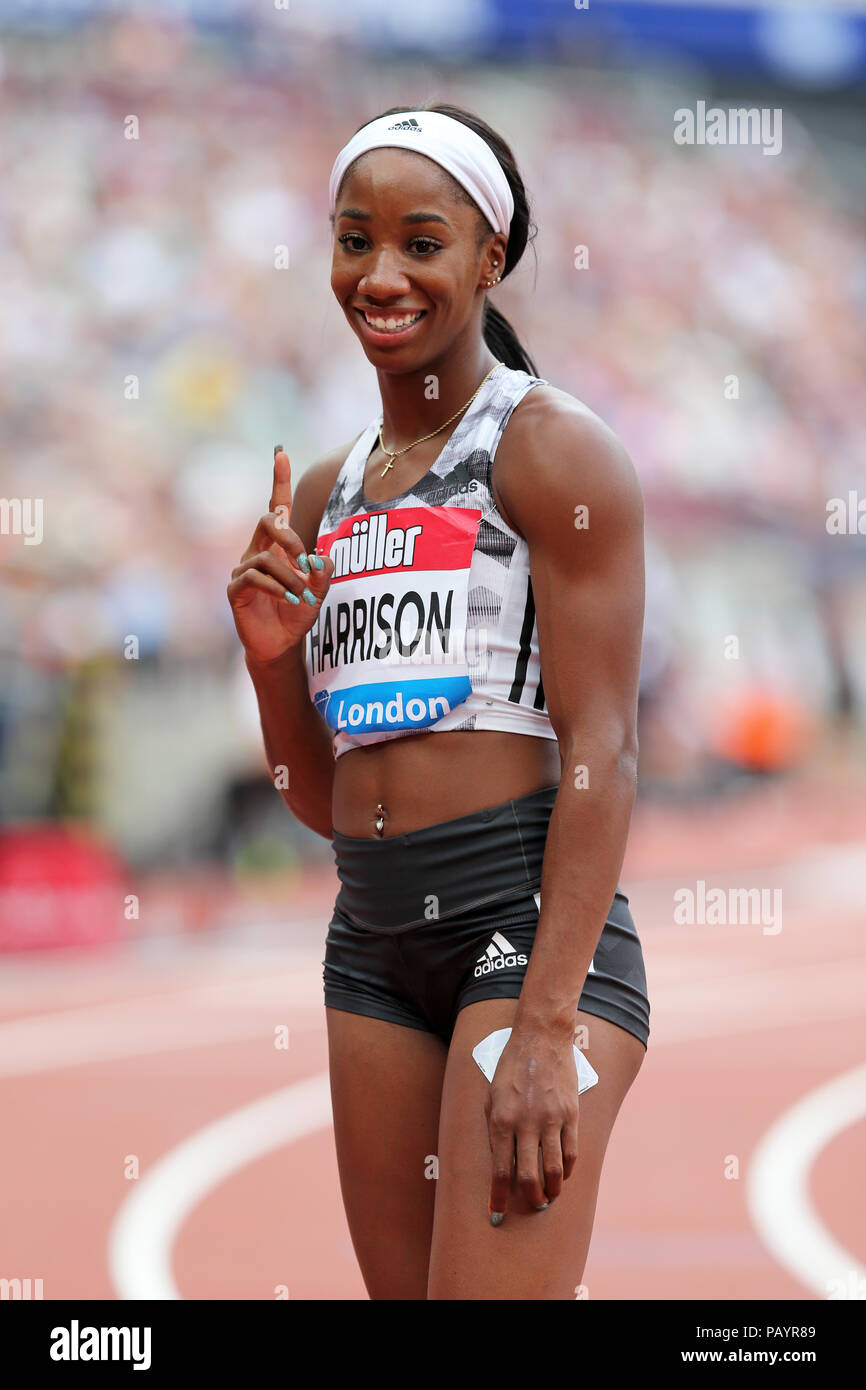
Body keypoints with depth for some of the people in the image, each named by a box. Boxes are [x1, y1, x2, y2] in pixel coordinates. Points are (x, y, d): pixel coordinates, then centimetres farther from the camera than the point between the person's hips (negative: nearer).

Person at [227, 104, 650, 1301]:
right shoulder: (325, 496, 16)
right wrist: (271, 655, 0)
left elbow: (602, 751, -11)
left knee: (495, 1291, -18)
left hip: (532, 925, -7)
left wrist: (549, 1025, -19)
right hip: (373, 941, 7)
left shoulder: (553, 451, -4)